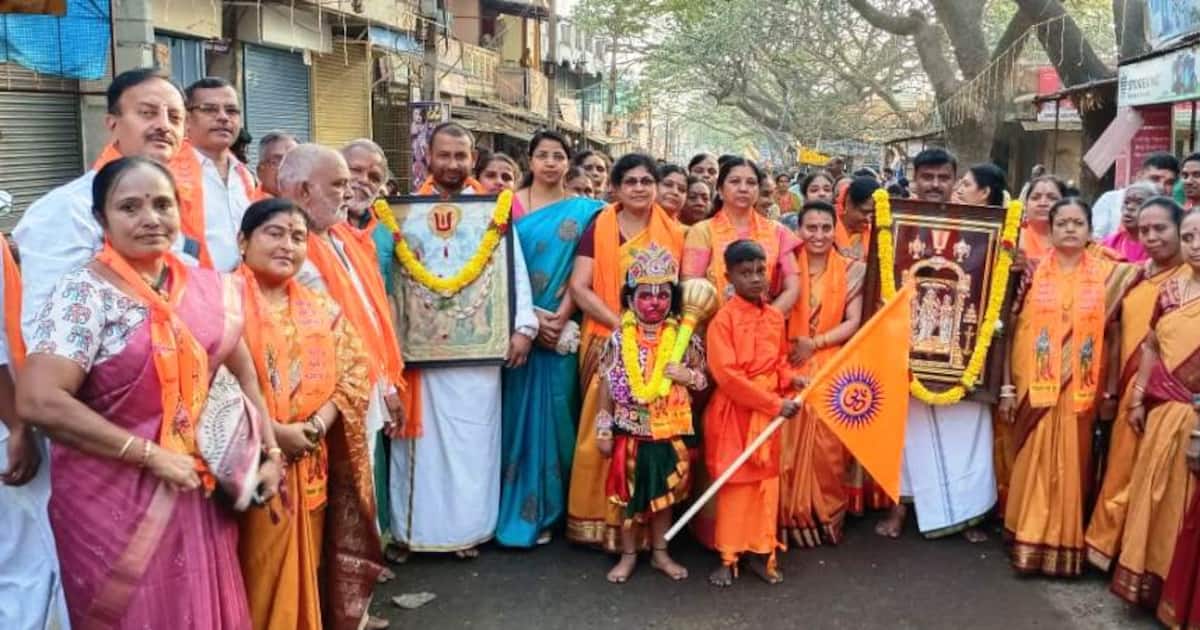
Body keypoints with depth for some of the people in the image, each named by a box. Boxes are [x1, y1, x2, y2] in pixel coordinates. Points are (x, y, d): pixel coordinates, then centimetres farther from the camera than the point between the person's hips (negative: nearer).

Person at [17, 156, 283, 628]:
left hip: (200, 494, 5)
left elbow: (244, 376, 15)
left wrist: (271, 452, 4)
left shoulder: (210, 288, 3)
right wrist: (152, 455, -20)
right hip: (114, 501, -5)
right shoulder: (83, 294, -14)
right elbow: (38, 401, -23)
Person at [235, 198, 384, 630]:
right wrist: (275, 431, -18)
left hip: (309, 468, 5)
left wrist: (316, 426, -10)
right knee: (258, 578, 1)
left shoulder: (320, 310, 12)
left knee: (302, 574, 13)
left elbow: (355, 371, 5)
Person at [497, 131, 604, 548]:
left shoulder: (582, 210, 5)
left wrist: (561, 317, -12)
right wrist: (530, 315, -12)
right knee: (517, 412, 2)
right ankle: (512, 506, 13)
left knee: (552, 411, 3)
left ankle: (544, 508, 13)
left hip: (562, 329, 0)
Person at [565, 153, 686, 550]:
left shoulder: (673, 234, 7)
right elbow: (579, 286, -7)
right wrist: (621, 324, -16)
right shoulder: (598, 229, 1)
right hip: (609, 344, -1)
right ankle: (600, 518, 10)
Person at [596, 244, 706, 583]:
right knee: (626, 493, 9)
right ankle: (628, 554, 25)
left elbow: (705, 379, 7)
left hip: (669, 431, 1)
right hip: (628, 430, -1)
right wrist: (604, 431, -3)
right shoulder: (619, 339, -5)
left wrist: (689, 376, -16)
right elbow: (607, 386, -1)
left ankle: (660, 552, 30)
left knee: (663, 493, 14)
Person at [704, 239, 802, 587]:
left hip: (768, 410, 5)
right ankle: (728, 557, 16)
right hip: (733, 411, -5)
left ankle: (762, 552, 23)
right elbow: (726, 375, -19)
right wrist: (775, 404, -19)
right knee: (734, 484, 4)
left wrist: (789, 380, -7)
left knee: (766, 481, 11)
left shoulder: (775, 316, 5)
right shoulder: (724, 318, -14)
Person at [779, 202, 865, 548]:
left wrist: (816, 343, -12)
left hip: (831, 368, 0)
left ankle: (825, 517, 15)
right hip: (789, 367, 0)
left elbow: (853, 322, -1)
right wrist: (789, 346, -14)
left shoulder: (851, 270, 4)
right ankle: (791, 519, 8)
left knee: (827, 446, -1)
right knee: (788, 446, -4)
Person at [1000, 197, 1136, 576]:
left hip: (1081, 391, 0)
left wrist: (1111, 392, 1)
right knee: (1032, 467, 5)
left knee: (1072, 467, 7)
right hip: (1034, 389, 0)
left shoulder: (1109, 274, 2)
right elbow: (1011, 330, 1)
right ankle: (1029, 542, 16)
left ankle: (1066, 544, 20)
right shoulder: (1031, 272, 1)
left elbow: (1114, 336, 4)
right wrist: (1007, 387, -2)